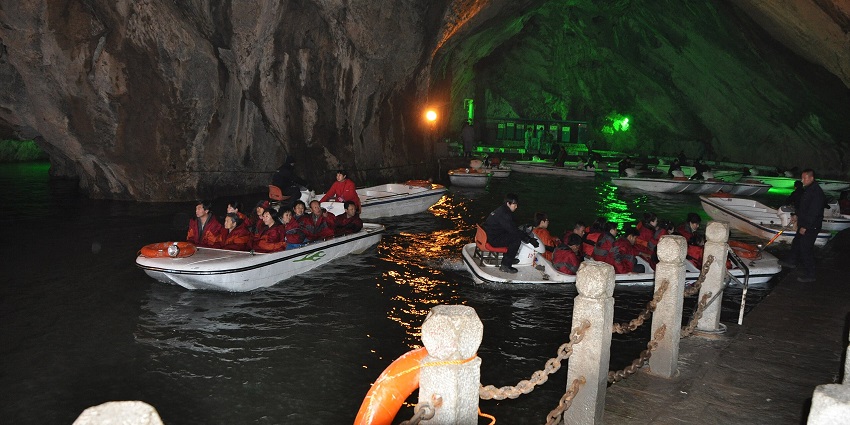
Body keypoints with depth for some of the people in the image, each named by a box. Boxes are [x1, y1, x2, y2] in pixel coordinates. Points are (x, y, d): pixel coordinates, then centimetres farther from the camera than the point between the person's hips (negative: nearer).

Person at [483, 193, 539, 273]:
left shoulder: (501, 210, 12)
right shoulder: (504, 214, -21)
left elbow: (513, 227, 19)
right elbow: (514, 231, -24)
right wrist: (530, 240, -19)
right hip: (493, 240, -10)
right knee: (517, 239, -17)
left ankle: (509, 257, 22)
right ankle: (505, 265, -12)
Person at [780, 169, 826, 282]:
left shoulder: (817, 192, -24)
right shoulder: (808, 189, 9)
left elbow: (813, 212, -26)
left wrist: (805, 227, -24)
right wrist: (797, 215, 16)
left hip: (811, 227, -10)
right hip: (804, 224, 10)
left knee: (806, 249, -5)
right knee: (796, 243, 26)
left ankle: (809, 275, 4)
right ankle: (791, 261, 47)